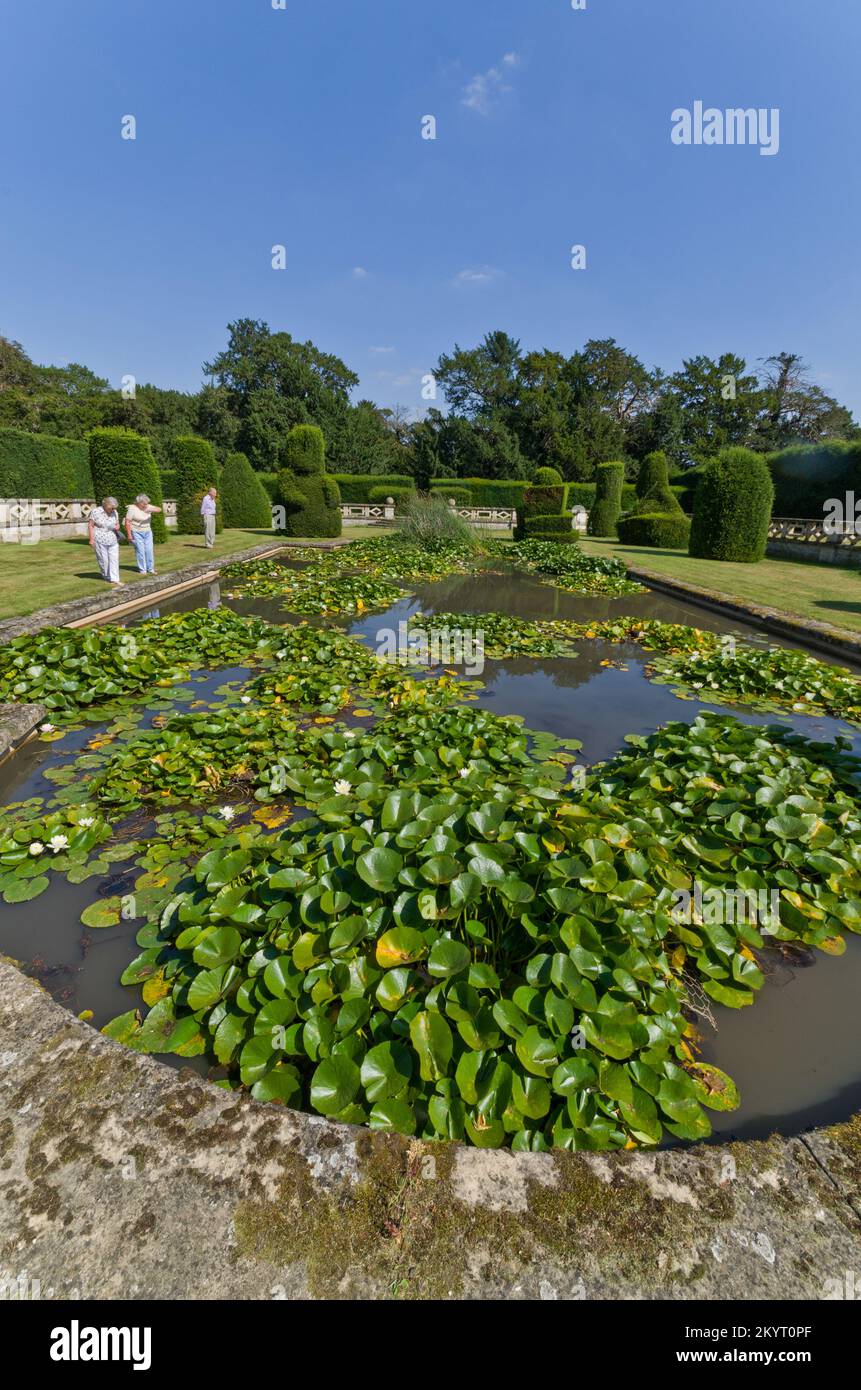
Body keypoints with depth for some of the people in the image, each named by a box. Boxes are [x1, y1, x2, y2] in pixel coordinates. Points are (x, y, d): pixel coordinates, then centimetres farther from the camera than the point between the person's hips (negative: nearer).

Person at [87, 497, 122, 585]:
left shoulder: (115, 512, 3)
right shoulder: (96, 511, -9)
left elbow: (117, 524, 13)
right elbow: (90, 525, -6)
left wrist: (117, 527, -12)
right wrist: (91, 539, -10)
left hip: (113, 540, 4)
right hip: (100, 540, -4)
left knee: (114, 559, -4)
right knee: (103, 560, 2)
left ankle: (114, 579, -5)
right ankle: (106, 577, 21)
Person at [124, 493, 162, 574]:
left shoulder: (147, 507, 0)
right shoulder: (132, 508, -13)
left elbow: (159, 509, -9)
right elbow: (127, 522, -13)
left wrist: (152, 510, -30)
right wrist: (129, 535, -16)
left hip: (148, 532, 5)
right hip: (137, 533, -5)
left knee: (149, 550, 2)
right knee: (140, 551, -5)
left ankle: (151, 569, 8)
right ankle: (142, 570, 1)